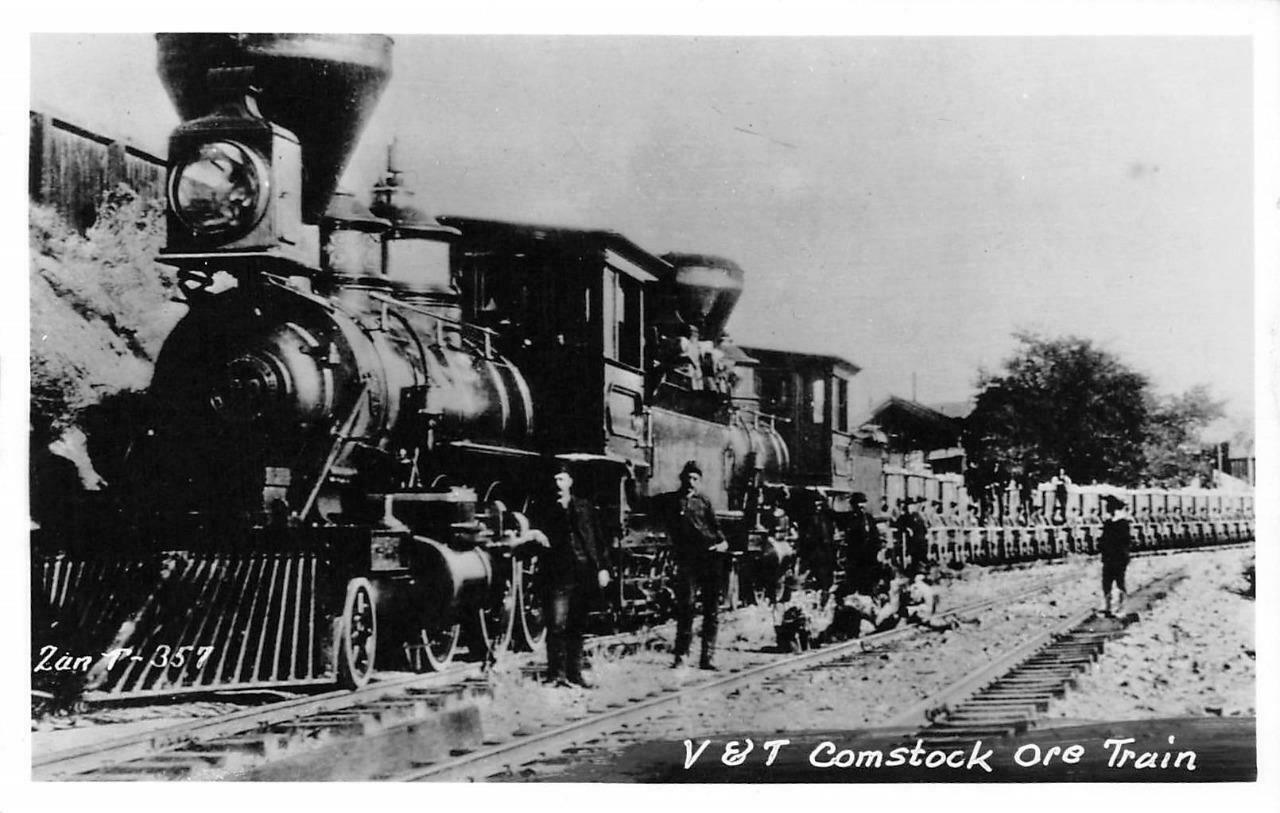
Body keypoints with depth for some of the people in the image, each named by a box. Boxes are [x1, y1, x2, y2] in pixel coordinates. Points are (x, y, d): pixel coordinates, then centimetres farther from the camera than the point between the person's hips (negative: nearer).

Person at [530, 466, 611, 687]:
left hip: (583, 574, 2)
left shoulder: (584, 507, 12)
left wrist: (601, 567, 5)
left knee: (577, 626, 8)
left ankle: (574, 673, 15)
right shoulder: (546, 509, 7)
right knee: (557, 625, -9)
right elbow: (547, 539, 4)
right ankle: (556, 674, -3)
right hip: (558, 575, -2)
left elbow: (596, 538, 12)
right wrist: (539, 536, -19)